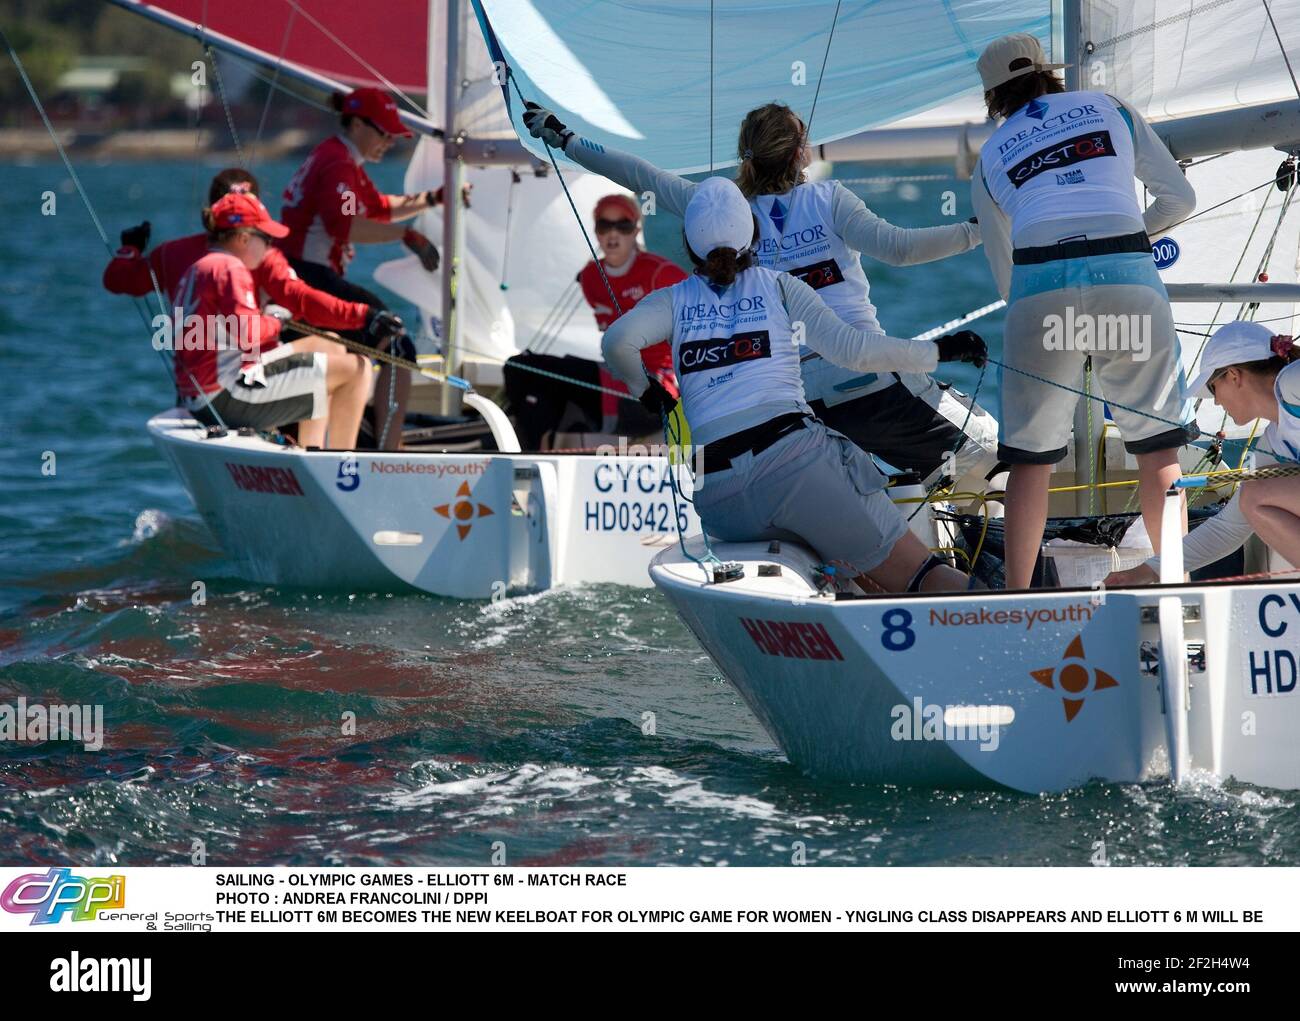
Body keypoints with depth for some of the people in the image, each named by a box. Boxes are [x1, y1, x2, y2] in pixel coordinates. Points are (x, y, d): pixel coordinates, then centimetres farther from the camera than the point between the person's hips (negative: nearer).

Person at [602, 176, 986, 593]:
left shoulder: (673, 301, 16)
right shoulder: (778, 286, 12)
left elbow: (618, 340, -4)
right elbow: (850, 348, 0)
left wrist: (644, 390, 16)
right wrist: (939, 351, 9)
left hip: (714, 501, 3)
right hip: (792, 456, -3)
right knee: (917, 572, -7)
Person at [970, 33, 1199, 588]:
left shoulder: (989, 159, 24)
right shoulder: (1108, 109, 22)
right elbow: (1180, 198, 22)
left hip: (1039, 280, 1)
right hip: (1128, 274, 0)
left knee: (1030, 458, 9)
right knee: (1159, 448, 9)